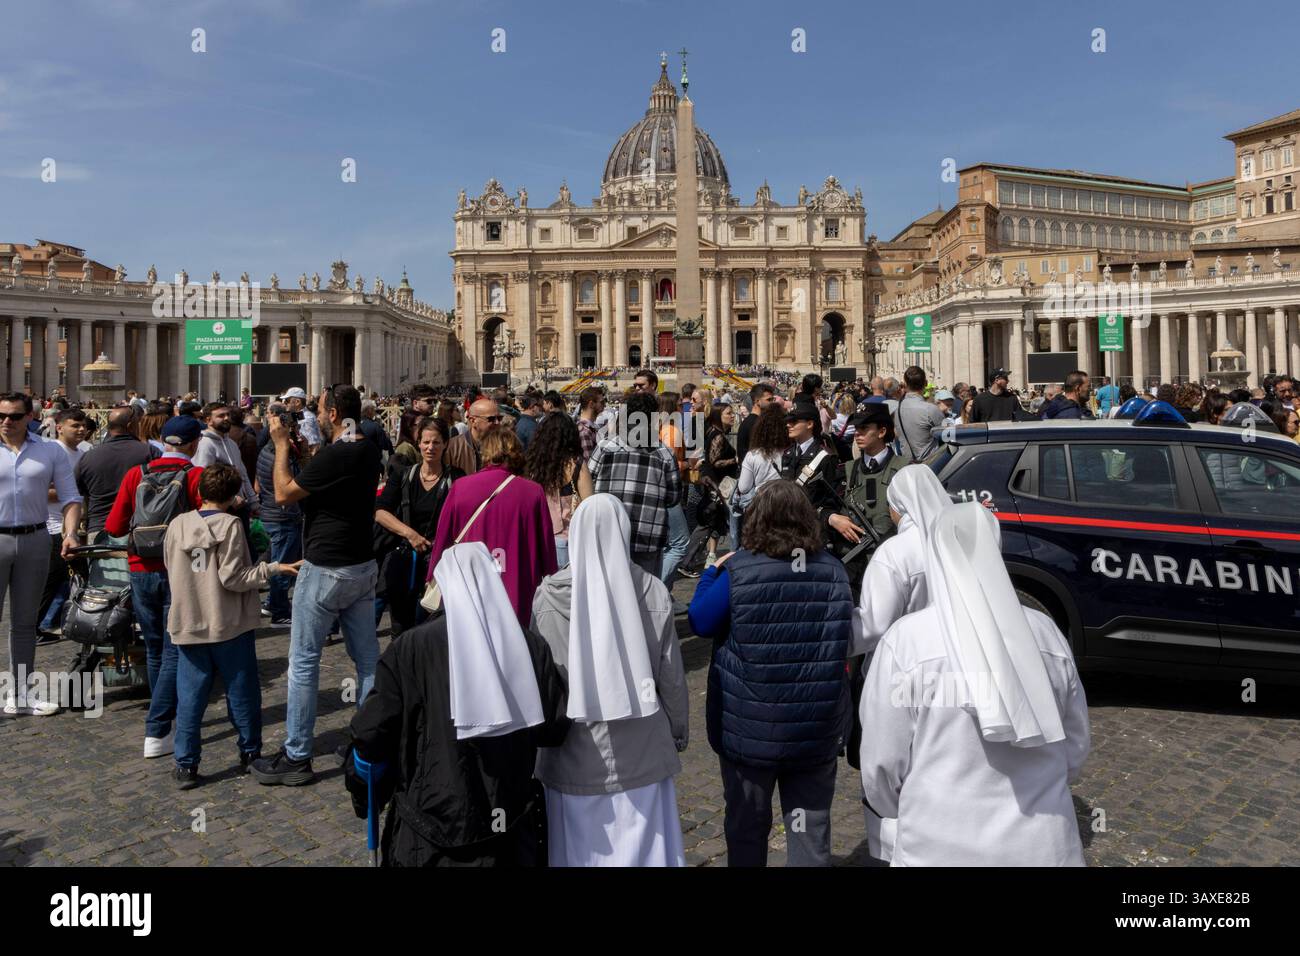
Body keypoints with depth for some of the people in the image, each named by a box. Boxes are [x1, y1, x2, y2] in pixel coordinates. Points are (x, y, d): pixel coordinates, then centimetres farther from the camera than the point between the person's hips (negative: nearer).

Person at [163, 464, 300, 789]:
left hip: (188, 624, 4)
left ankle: (185, 765, 10)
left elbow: (171, 571, 9)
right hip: (229, 626, -3)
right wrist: (273, 568, -11)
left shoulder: (177, 525, 2)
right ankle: (250, 753, 22)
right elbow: (232, 578, -15)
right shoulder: (230, 525, -11)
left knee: (190, 696, 9)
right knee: (242, 692, 11)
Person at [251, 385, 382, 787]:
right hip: (363, 566, 8)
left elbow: (283, 493, -13)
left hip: (325, 570, -8)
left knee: (303, 661, 3)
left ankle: (296, 757, 11)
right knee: (367, 658, 11)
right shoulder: (369, 451, 5)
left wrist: (281, 444, -6)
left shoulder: (334, 455, -21)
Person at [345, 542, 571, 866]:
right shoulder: (531, 646, -8)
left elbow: (372, 731, -10)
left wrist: (358, 780, 9)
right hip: (510, 825, 2)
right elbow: (555, 730, -2)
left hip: (431, 826, -1)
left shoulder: (411, 647, -15)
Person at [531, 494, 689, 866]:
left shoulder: (548, 596, -12)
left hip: (574, 754, 0)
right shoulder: (653, 592, -11)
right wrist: (678, 732, 12)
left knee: (581, 848, 16)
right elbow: (671, 675, -4)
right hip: (641, 752, 0)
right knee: (642, 846, 15)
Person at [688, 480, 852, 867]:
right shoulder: (834, 572, -5)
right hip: (817, 729, 3)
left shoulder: (738, 571, -16)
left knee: (746, 829, 17)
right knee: (811, 833, 14)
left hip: (750, 729, -2)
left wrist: (713, 571, 11)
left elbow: (700, 622, -3)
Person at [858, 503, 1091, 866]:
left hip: (945, 848, -3)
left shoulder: (906, 640, -15)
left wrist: (903, 814, 12)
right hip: (1043, 845, 3)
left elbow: (882, 761, -9)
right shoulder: (1045, 633, -4)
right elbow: (1076, 748, 8)